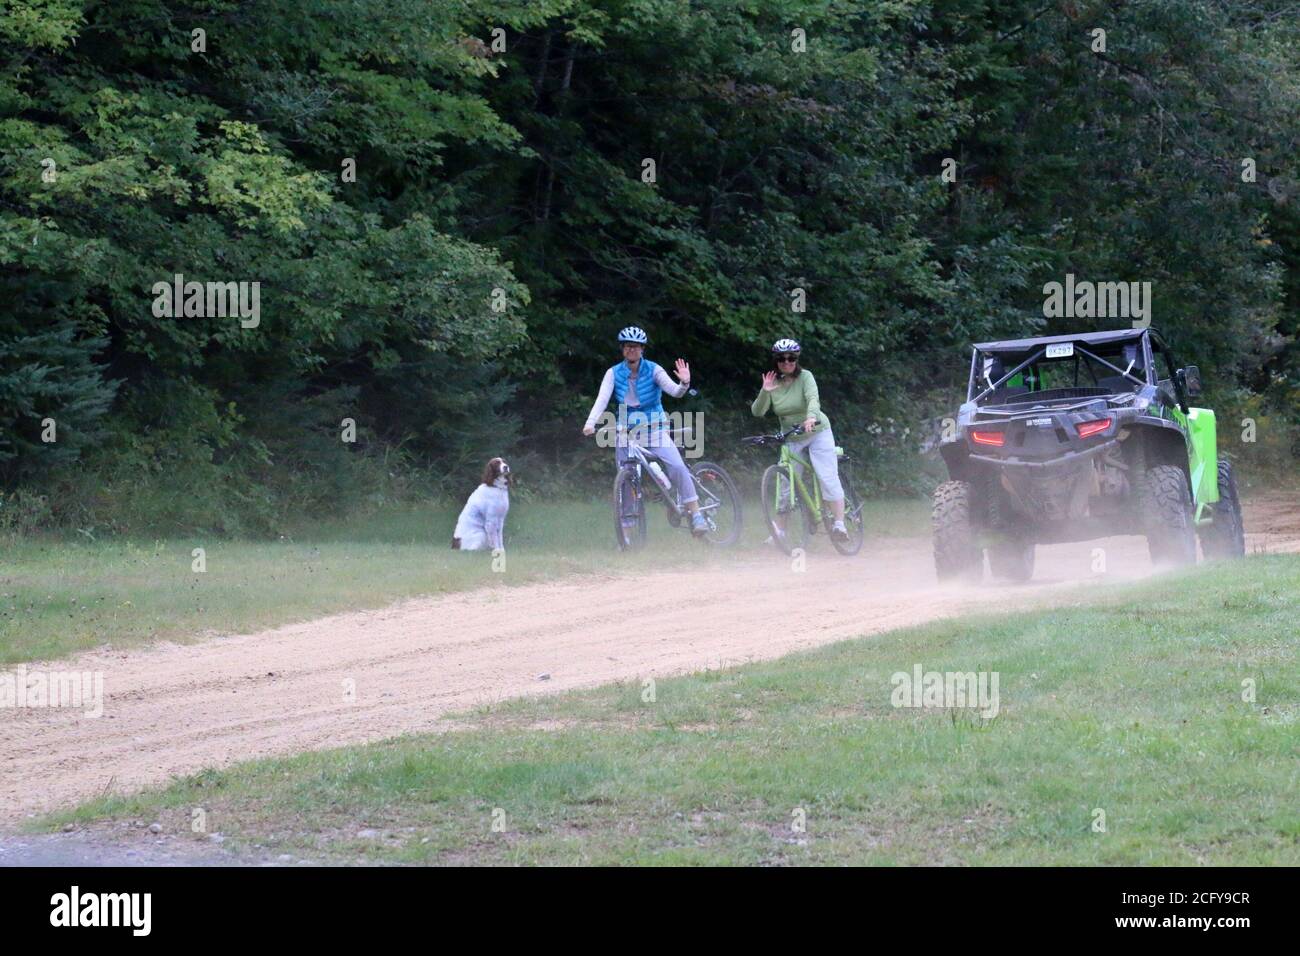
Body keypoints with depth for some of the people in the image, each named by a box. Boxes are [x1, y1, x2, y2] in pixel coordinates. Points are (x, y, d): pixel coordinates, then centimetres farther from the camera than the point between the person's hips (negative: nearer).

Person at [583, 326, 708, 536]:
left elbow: (675, 391, -17)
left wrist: (684, 384, -40)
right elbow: (602, 398, -14)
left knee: (677, 466, -23)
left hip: (654, 430, -2)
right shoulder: (614, 373, -2)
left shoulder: (653, 370, -5)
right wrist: (590, 423, -30)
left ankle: (695, 515, -21)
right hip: (626, 432, 2)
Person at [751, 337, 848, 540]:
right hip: (791, 438, 3)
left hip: (817, 432, -3)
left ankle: (839, 523, -16)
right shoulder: (773, 383, -4)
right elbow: (757, 412, -11)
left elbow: (813, 398, -31)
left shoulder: (805, 377, -13)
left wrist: (811, 417, -52)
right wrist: (765, 392, -29)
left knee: (828, 477, -14)